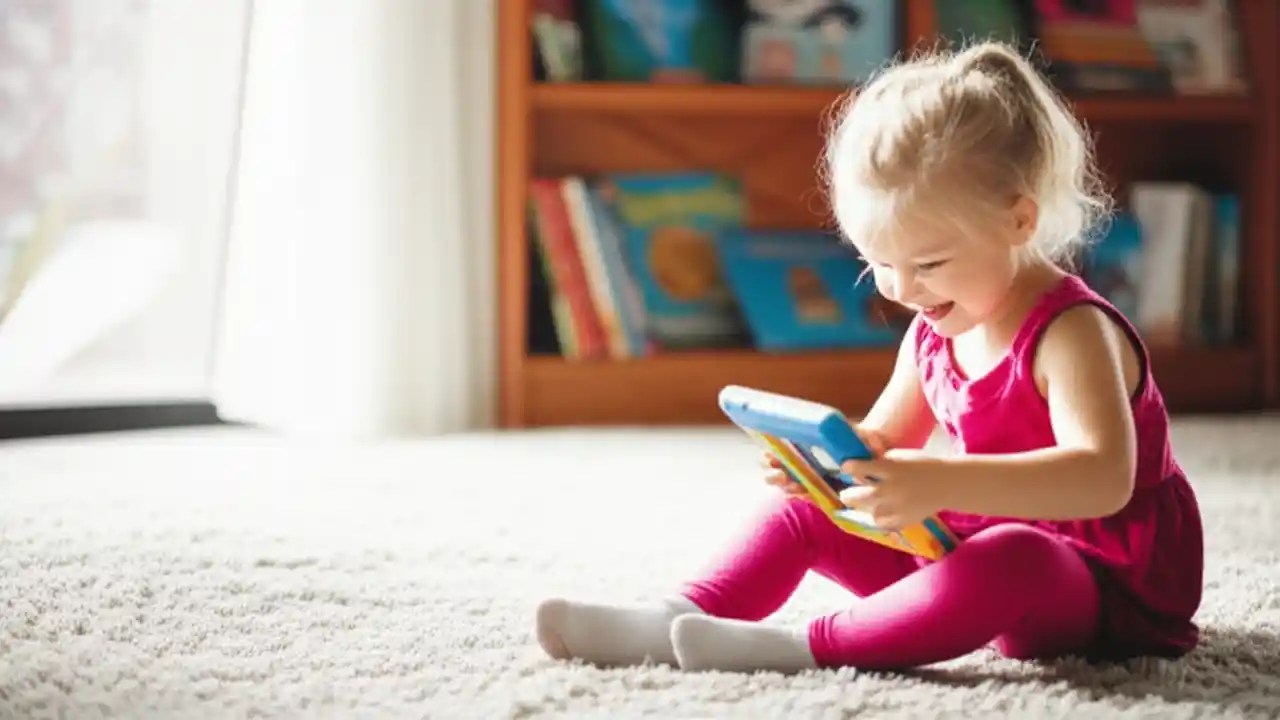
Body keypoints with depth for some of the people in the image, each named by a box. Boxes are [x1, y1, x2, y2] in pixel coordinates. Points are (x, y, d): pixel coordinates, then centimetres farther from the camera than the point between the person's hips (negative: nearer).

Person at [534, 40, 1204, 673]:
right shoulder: (934, 330, 3)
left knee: (1009, 561, -42)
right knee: (808, 512, 5)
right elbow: (884, 439, 13)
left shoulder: (1071, 331, -23)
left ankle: (808, 647, -38)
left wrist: (941, 483, -50)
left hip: (1106, 584, -8)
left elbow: (1104, 477, -38)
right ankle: (680, 617, -14)